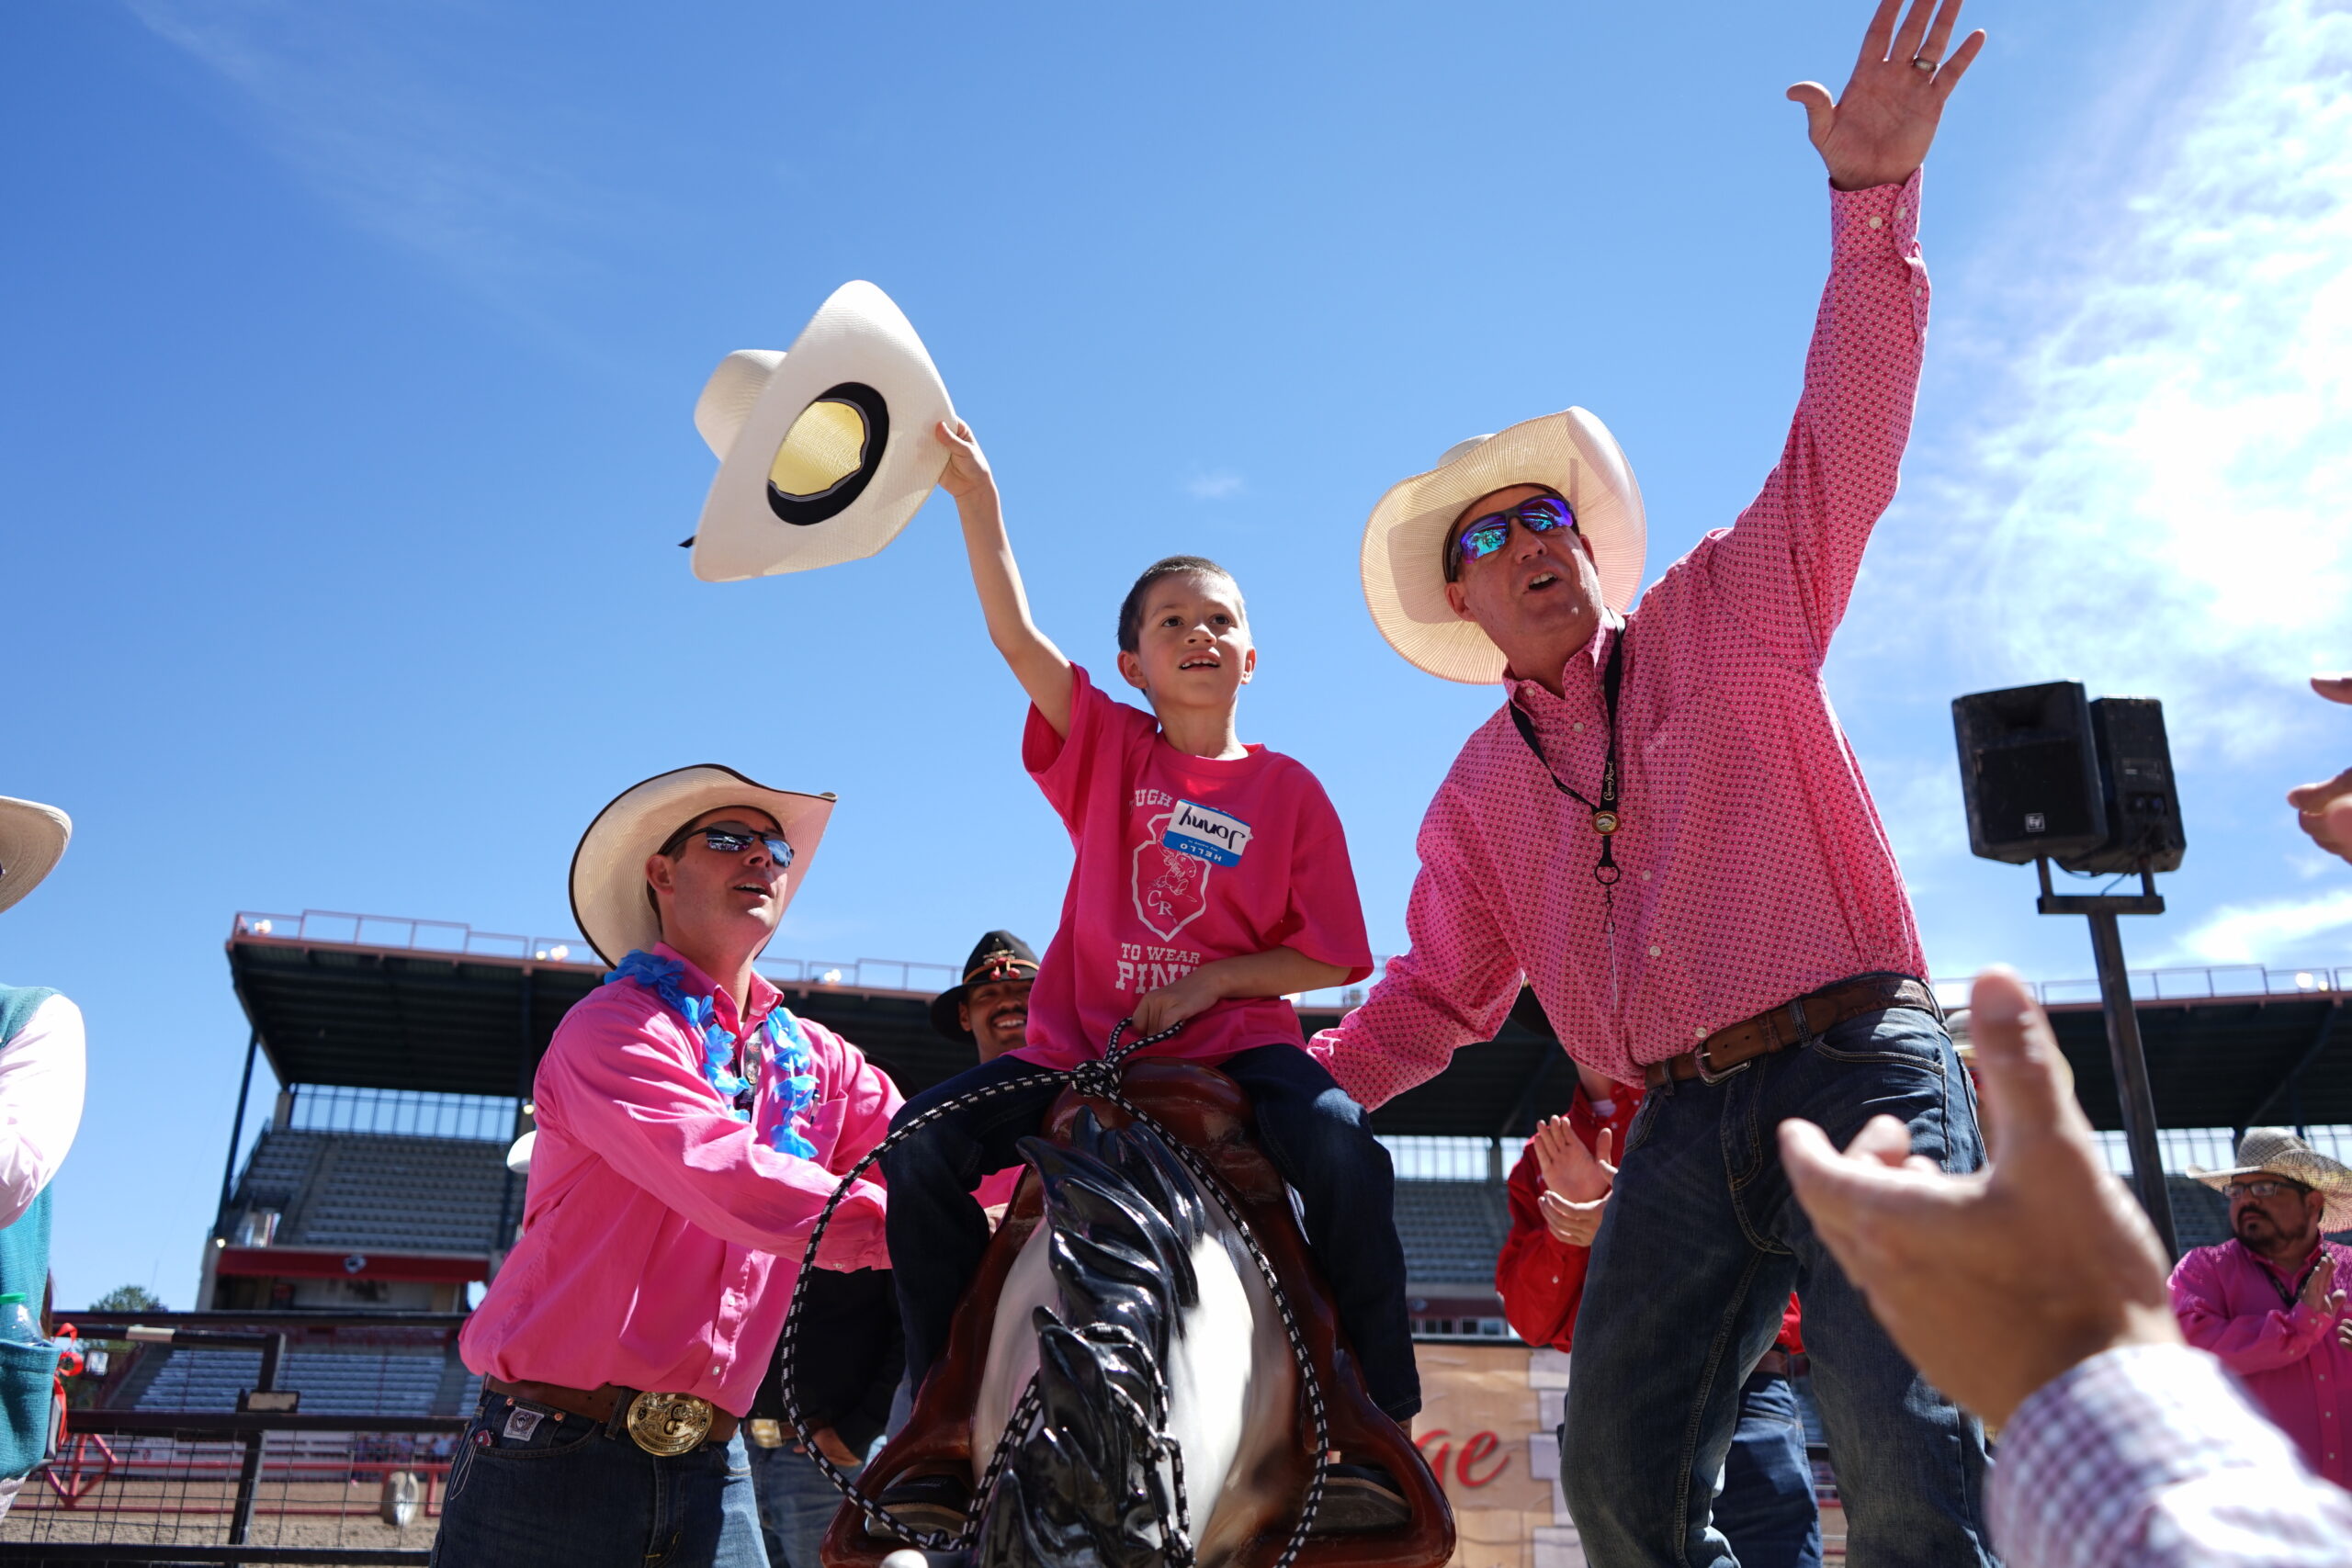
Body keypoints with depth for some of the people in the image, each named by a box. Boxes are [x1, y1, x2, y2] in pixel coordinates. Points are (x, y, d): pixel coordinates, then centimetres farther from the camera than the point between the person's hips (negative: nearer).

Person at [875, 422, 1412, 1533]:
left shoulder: (1288, 790, 2)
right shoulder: (1107, 750, 6)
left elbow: (1331, 957, 1)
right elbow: (1015, 635, -7)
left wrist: (1209, 982, -13)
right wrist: (974, 491, -16)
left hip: (1237, 1042, -2)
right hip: (1083, 1046, 2)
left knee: (1343, 1152, -29)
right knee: (922, 1141, -14)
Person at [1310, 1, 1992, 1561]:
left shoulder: (1730, 616, 8)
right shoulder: (1480, 799, 16)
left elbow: (1840, 445, -4)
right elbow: (1433, 1001, 20)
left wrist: (1872, 199, -14)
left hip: (1857, 1064, -3)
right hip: (1686, 1122, 4)